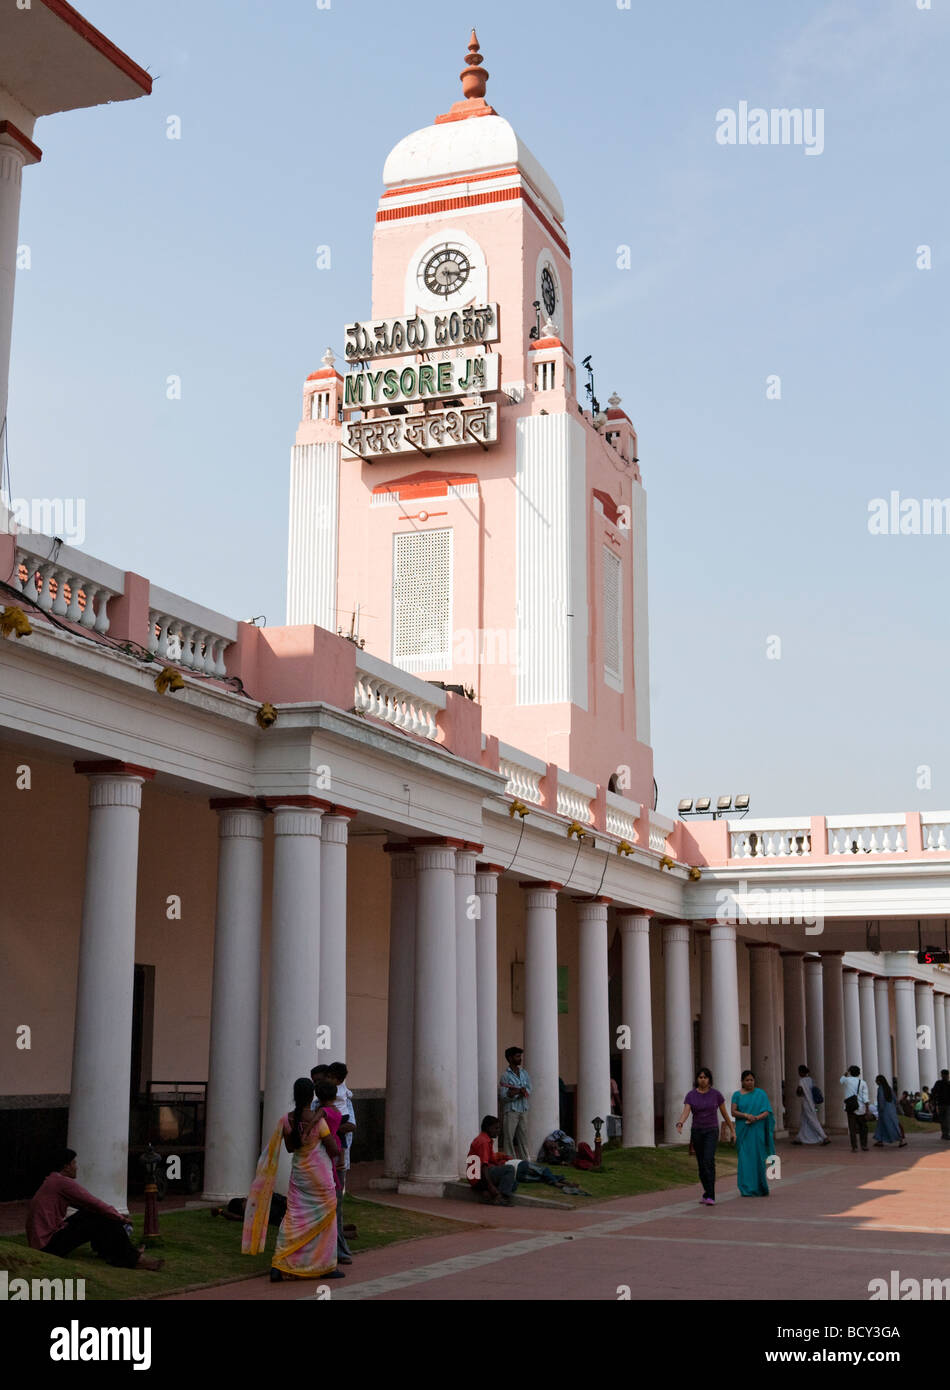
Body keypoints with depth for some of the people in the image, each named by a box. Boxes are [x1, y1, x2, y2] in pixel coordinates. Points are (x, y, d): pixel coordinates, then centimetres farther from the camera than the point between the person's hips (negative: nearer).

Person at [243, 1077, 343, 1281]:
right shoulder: (319, 1121, -18)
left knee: (293, 1218, 8)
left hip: (298, 1173, 4)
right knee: (325, 1218, 11)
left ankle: (279, 1264, -3)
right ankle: (325, 1267, 17)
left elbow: (289, 1148, 9)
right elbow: (334, 1150, -10)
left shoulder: (286, 1120, -5)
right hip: (319, 1173, -4)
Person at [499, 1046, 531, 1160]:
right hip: (511, 1111, -5)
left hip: (523, 1110, 5)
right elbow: (504, 1096, -12)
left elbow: (528, 1091, 4)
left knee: (523, 1138, 8)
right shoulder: (506, 1075, -6)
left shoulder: (524, 1073, 12)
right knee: (509, 1139, -4)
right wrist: (519, 1091, -23)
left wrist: (514, 1092, -13)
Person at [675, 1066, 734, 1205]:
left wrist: (733, 1130, 10)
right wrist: (680, 1124, -37)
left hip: (711, 1132, -3)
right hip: (697, 1132, 3)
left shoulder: (716, 1094, -4)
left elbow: (724, 1113, 6)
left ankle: (710, 1197, -24)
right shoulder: (690, 1095, -3)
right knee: (701, 1164, 11)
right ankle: (707, 1192, 32)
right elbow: (685, 1113, -17)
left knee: (709, 1161, -21)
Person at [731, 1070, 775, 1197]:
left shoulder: (761, 1094, 5)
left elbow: (767, 1111, -1)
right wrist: (746, 1115, -20)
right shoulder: (737, 1095, 6)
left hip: (757, 1131, 0)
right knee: (745, 1159, -5)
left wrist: (757, 1117, -20)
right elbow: (733, 1111, -2)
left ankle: (759, 1188, 15)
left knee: (758, 1158, 0)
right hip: (743, 1131, 0)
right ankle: (748, 1188, -2)